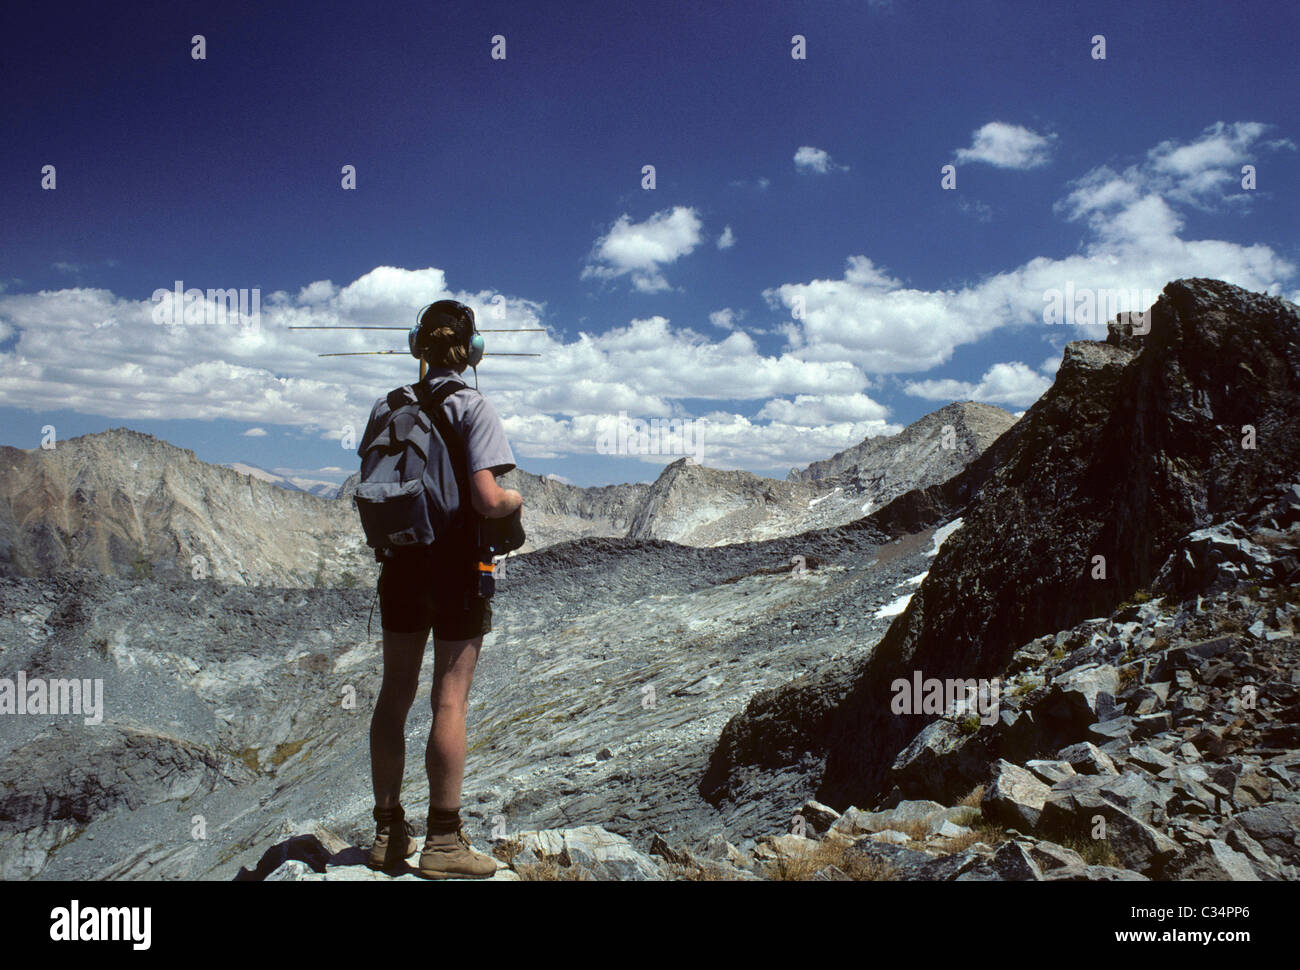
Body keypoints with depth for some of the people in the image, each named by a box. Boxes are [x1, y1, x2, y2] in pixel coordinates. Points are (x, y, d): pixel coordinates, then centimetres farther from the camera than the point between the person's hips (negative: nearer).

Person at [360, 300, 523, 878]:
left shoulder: (387, 408, 5)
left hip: (400, 565, 5)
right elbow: (487, 501, -20)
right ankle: (443, 843, 7)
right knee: (450, 701, 0)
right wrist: (516, 500, 1)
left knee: (395, 693, 12)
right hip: (457, 567, -5)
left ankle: (388, 833, 21)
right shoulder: (472, 408, -11)